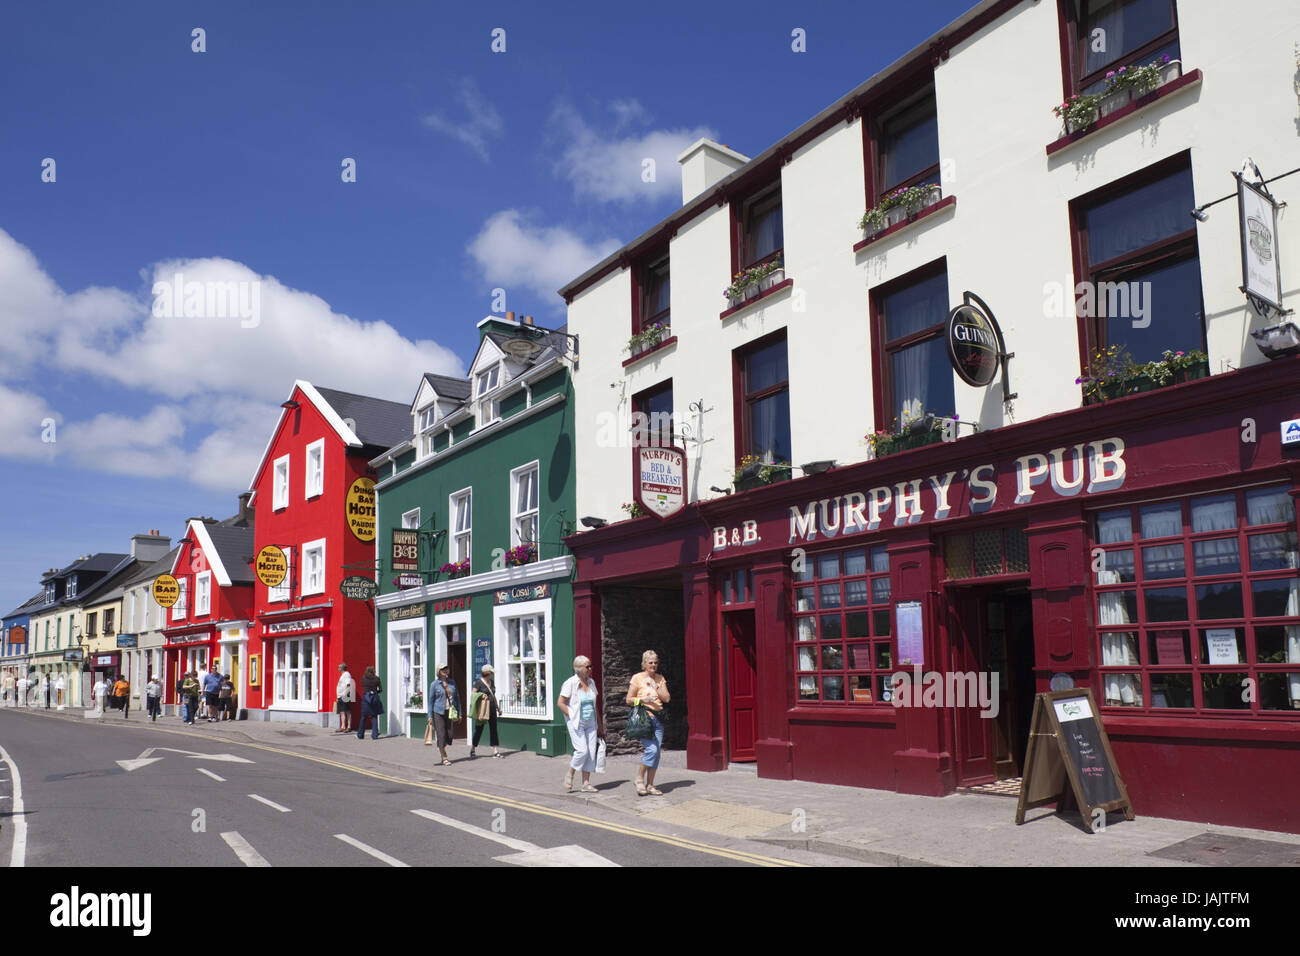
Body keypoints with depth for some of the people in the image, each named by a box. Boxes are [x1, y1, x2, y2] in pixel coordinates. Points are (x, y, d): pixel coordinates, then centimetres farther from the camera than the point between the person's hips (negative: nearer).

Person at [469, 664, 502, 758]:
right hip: (482, 709, -6)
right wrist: (481, 696, -26)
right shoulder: (478, 682, -7)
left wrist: (498, 707, 23)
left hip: (492, 709, 6)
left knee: (494, 729, 1)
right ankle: (473, 749, 22)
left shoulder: (492, 682, 14)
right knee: (479, 729, 4)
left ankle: (495, 751, 1)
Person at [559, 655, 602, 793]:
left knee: (591, 752, 1)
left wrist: (600, 725, 16)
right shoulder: (570, 683, -10)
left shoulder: (591, 682, 9)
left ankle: (586, 783, 9)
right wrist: (572, 717, -13)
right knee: (582, 750, -14)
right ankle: (569, 775, 10)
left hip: (590, 723, 6)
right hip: (576, 723, -6)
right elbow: (561, 703, -8)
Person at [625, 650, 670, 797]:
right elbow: (629, 699, -2)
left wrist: (656, 686, -4)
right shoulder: (637, 678, -1)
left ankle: (650, 785, 11)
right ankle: (639, 779, 0)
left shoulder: (660, 678, 13)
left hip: (658, 718, 5)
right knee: (652, 749, -18)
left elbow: (667, 699, 5)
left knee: (656, 752, 2)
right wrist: (643, 699, -17)